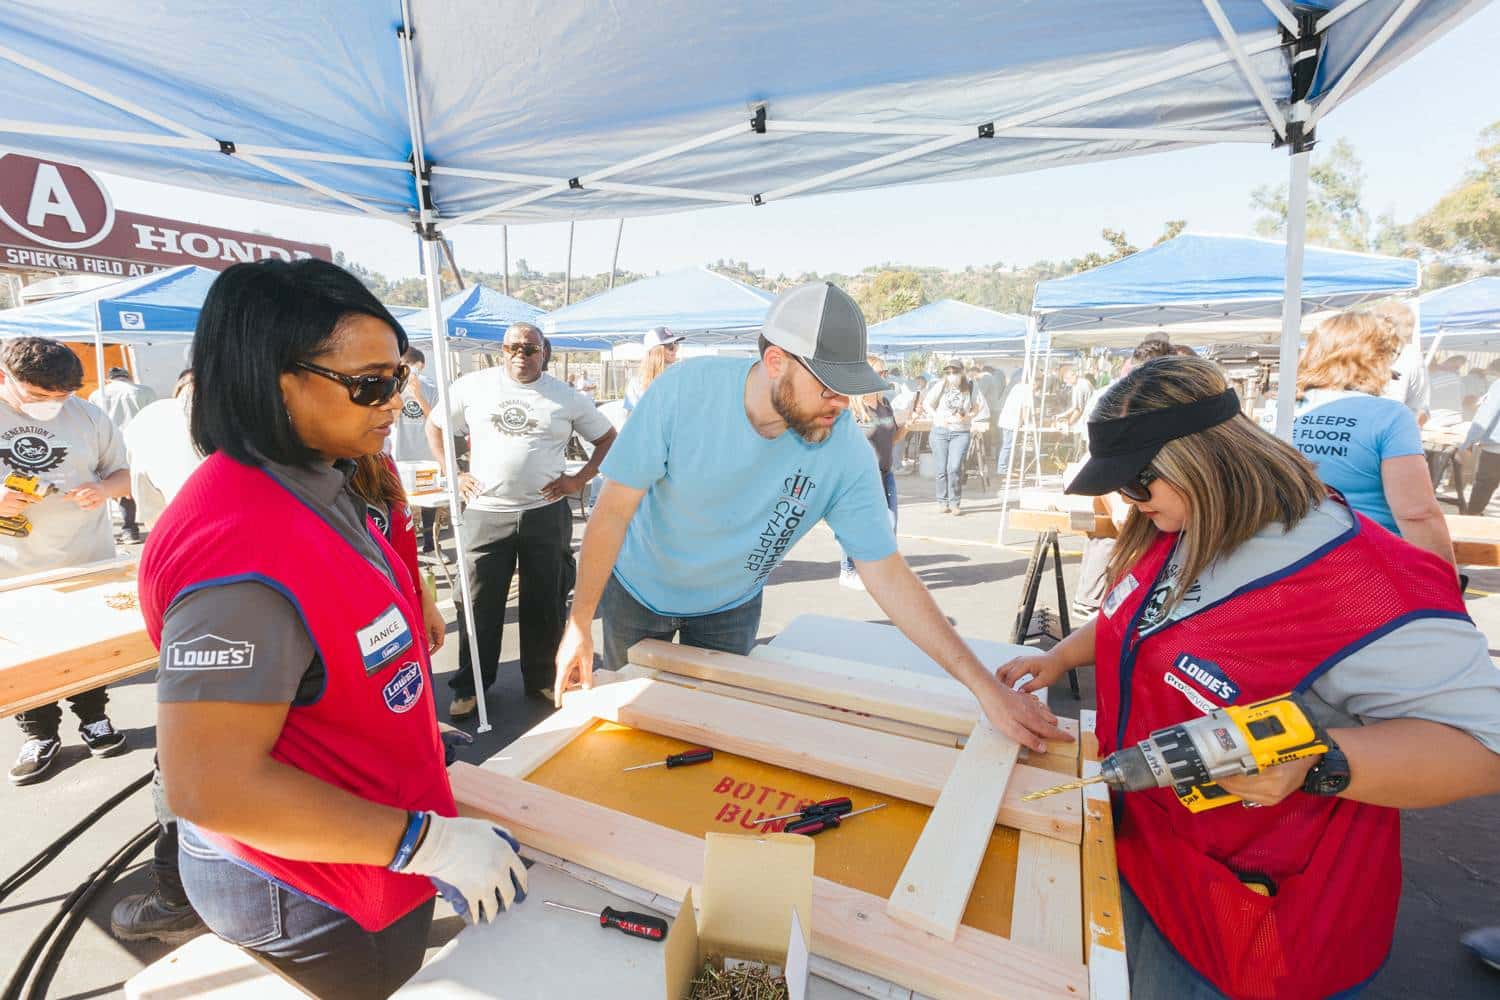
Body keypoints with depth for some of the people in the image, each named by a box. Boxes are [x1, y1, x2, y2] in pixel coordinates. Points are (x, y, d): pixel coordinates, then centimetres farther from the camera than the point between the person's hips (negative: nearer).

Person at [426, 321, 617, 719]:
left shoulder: (566, 397, 3)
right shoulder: (473, 386, 3)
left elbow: (607, 437, 10)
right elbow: (435, 426, 14)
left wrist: (579, 479, -1)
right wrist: (454, 474, 4)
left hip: (546, 513, 0)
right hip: (485, 513, 0)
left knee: (546, 603, 10)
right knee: (479, 603, 7)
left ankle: (543, 678, 28)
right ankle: (469, 686, 25)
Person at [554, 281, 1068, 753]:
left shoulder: (847, 453, -27)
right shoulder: (685, 389, -30)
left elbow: (889, 576, -22)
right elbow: (615, 508, -22)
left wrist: (986, 685, -24)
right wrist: (579, 624, -20)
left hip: (729, 607, 0)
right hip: (637, 589, 0)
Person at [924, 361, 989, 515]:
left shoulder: (971, 387, -1)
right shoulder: (941, 386, -1)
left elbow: (979, 406, 9)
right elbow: (926, 404, 7)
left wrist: (969, 417, -5)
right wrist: (938, 417, -6)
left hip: (961, 433, -1)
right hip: (940, 431, 1)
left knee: (955, 468, -14)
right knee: (942, 469, 2)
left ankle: (955, 503, 0)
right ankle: (942, 502, 16)